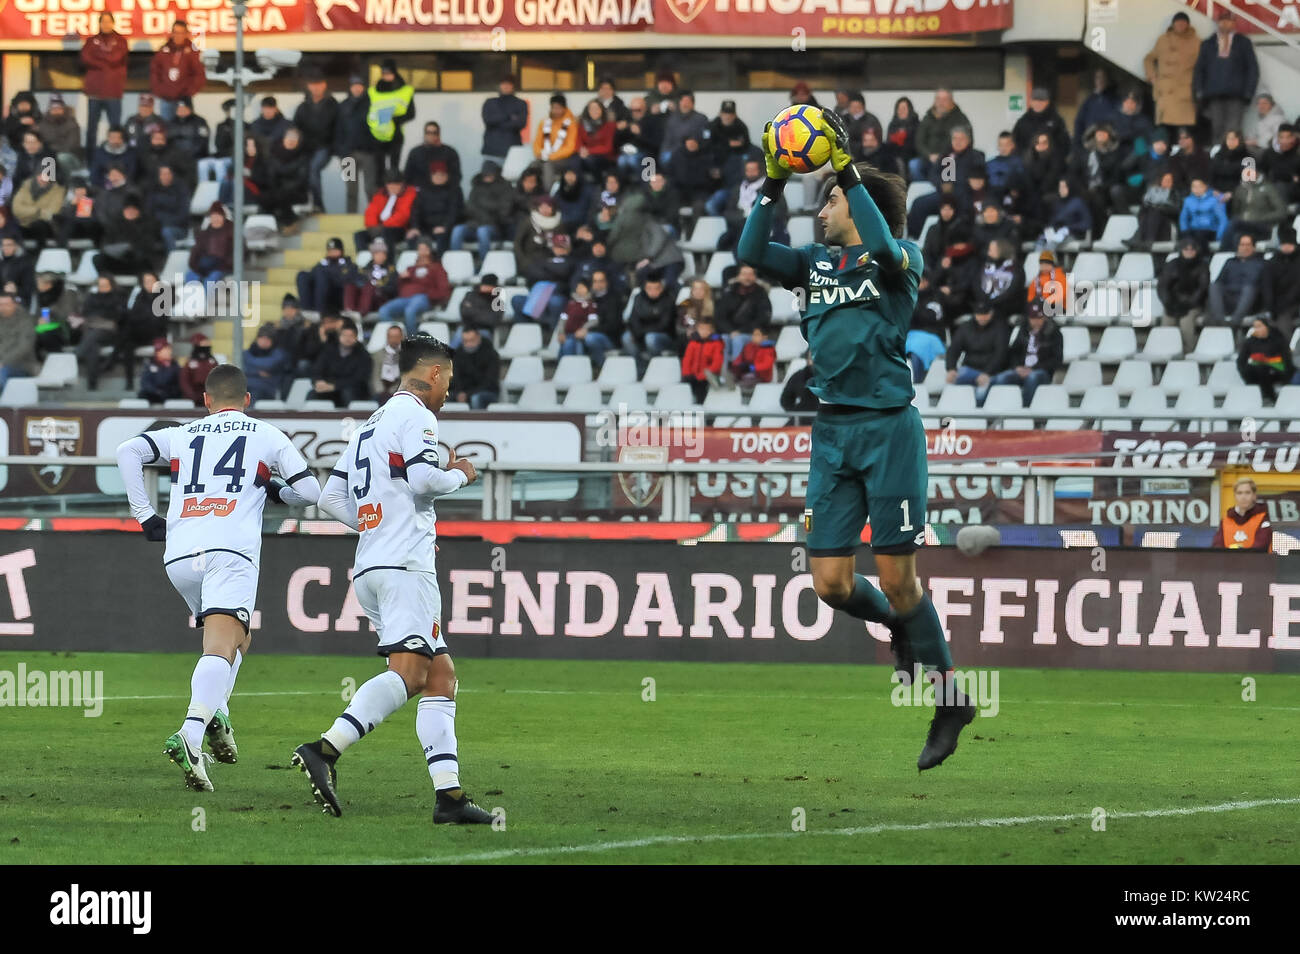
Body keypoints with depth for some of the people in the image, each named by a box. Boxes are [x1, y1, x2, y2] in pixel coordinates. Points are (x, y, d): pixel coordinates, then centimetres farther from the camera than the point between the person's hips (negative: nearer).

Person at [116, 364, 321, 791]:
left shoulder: (183, 435, 23)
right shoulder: (267, 436, 18)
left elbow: (128, 451, 10)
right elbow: (309, 492, 16)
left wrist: (145, 515, 14)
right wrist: (274, 489, 36)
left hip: (179, 555, 4)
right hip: (231, 550, -4)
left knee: (236, 639, 27)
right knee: (221, 647, -17)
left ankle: (216, 713, 4)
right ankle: (190, 735, -41)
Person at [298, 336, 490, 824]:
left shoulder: (370, 425, 25)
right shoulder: (415, 416, -2)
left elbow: (331, 498, 24)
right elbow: (423, 478, -17)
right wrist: (459, 475, 3)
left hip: (368, 567, 10)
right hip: (405, 565, -10)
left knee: (440, 675, 8)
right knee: (407, 672, -21)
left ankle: (449, 793, -1)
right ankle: (325, 749, -36)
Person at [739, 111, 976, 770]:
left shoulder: (900, 262, -2)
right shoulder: (817, 265, 14)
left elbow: (883, 247, -24)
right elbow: (750, 253, 4)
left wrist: (848, 171, -24)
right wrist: (772, 185, -3)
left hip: (888, 427, -6)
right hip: (831, 431, 6)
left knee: (897, 579, -5)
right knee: (831, 584, 1)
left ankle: (949, 698, 9)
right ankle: (902, 628, 32)